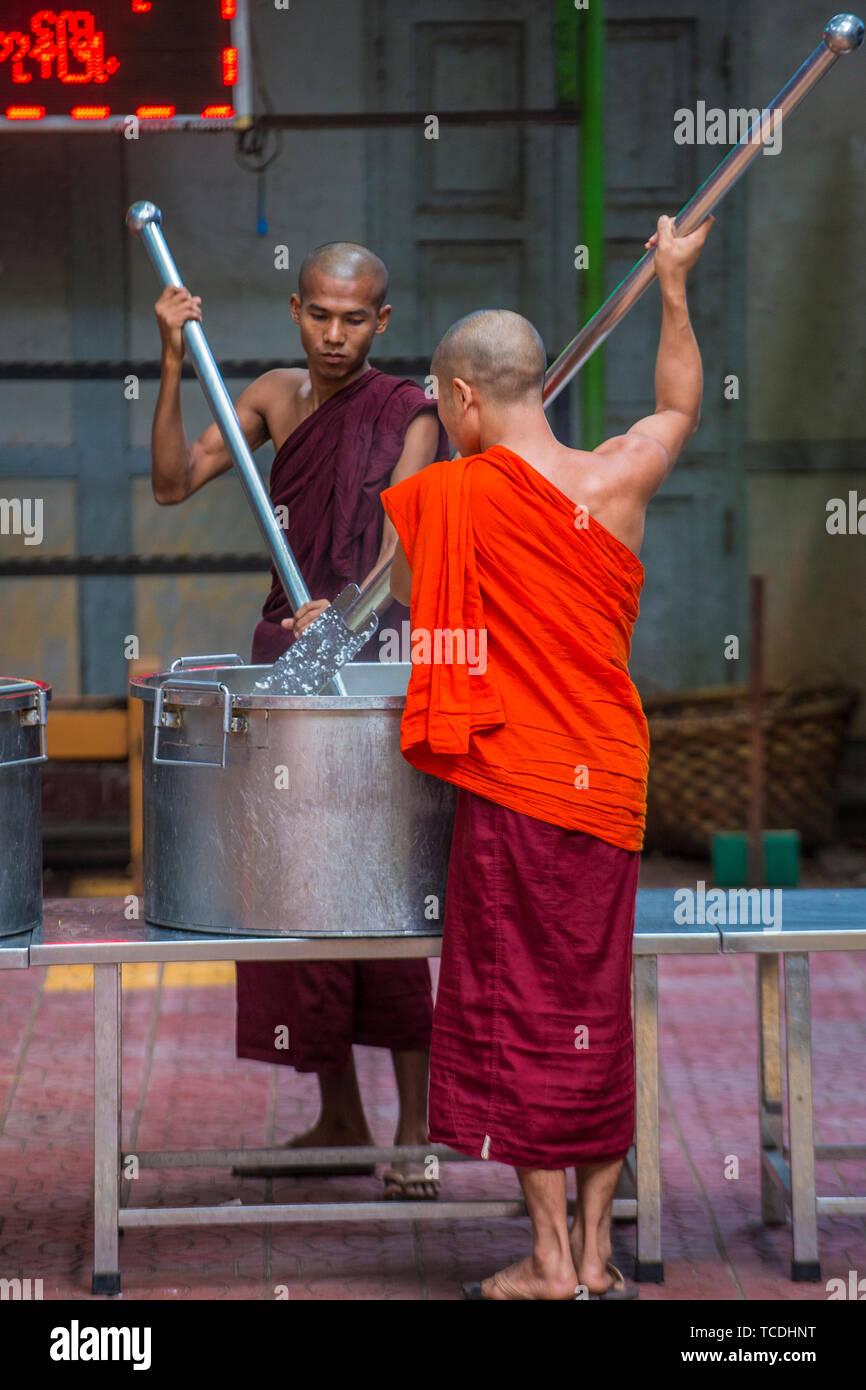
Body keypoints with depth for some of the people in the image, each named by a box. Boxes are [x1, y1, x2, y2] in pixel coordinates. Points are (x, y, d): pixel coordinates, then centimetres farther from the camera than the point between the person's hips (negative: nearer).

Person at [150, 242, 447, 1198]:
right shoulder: (277, 397, 10)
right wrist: (173, 365, -7)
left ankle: (413, 1130, -5)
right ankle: (338, 1119, 16)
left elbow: (398, 550, -18)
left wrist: (343, 611, -37)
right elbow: (173, 483, 3)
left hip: (375, 658, -5)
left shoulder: (409, 417, -6)